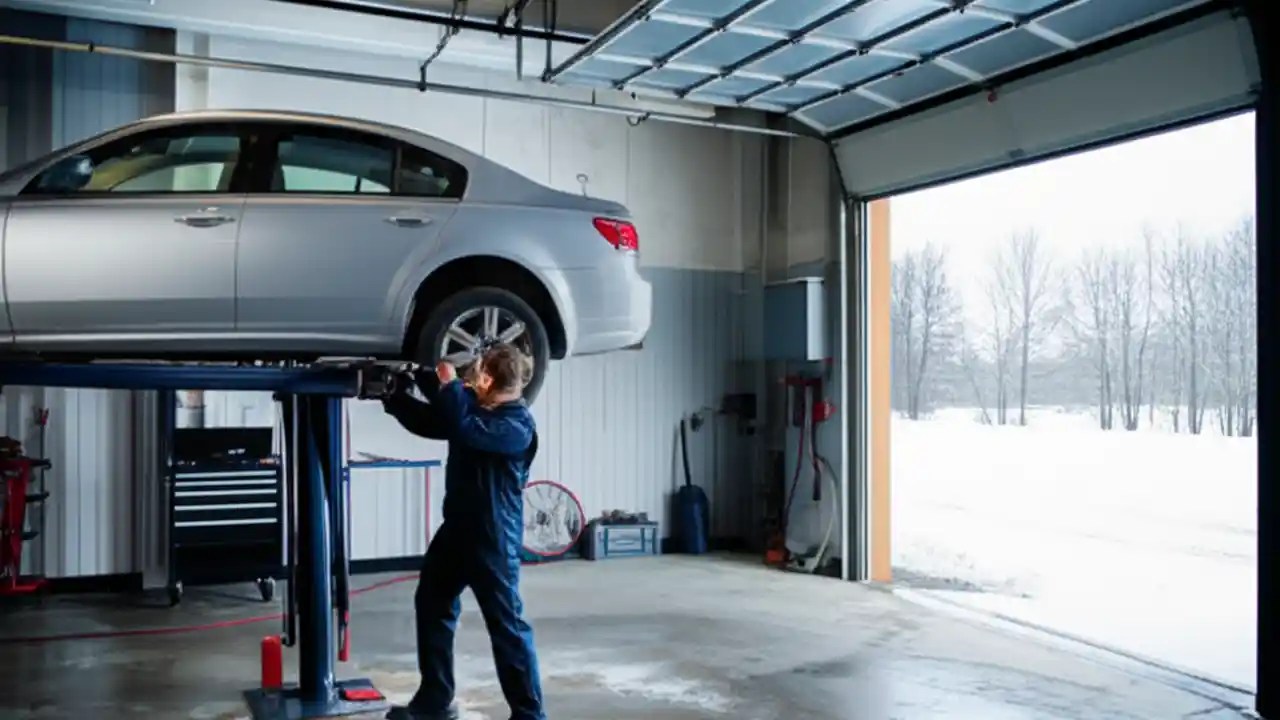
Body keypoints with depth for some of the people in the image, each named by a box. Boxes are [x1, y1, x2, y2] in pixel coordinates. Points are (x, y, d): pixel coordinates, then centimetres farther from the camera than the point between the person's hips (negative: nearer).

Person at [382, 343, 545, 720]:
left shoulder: (518, 424, -21)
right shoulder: (473, 405, 7)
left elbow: (465, 429, -35)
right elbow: (425, 421, 19)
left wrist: (450, 384, -23)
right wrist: (391, 394, 8)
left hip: (494, 539, -10)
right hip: (457, 528, 10)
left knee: (507, 625, -4)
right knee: (431, 605, 18)